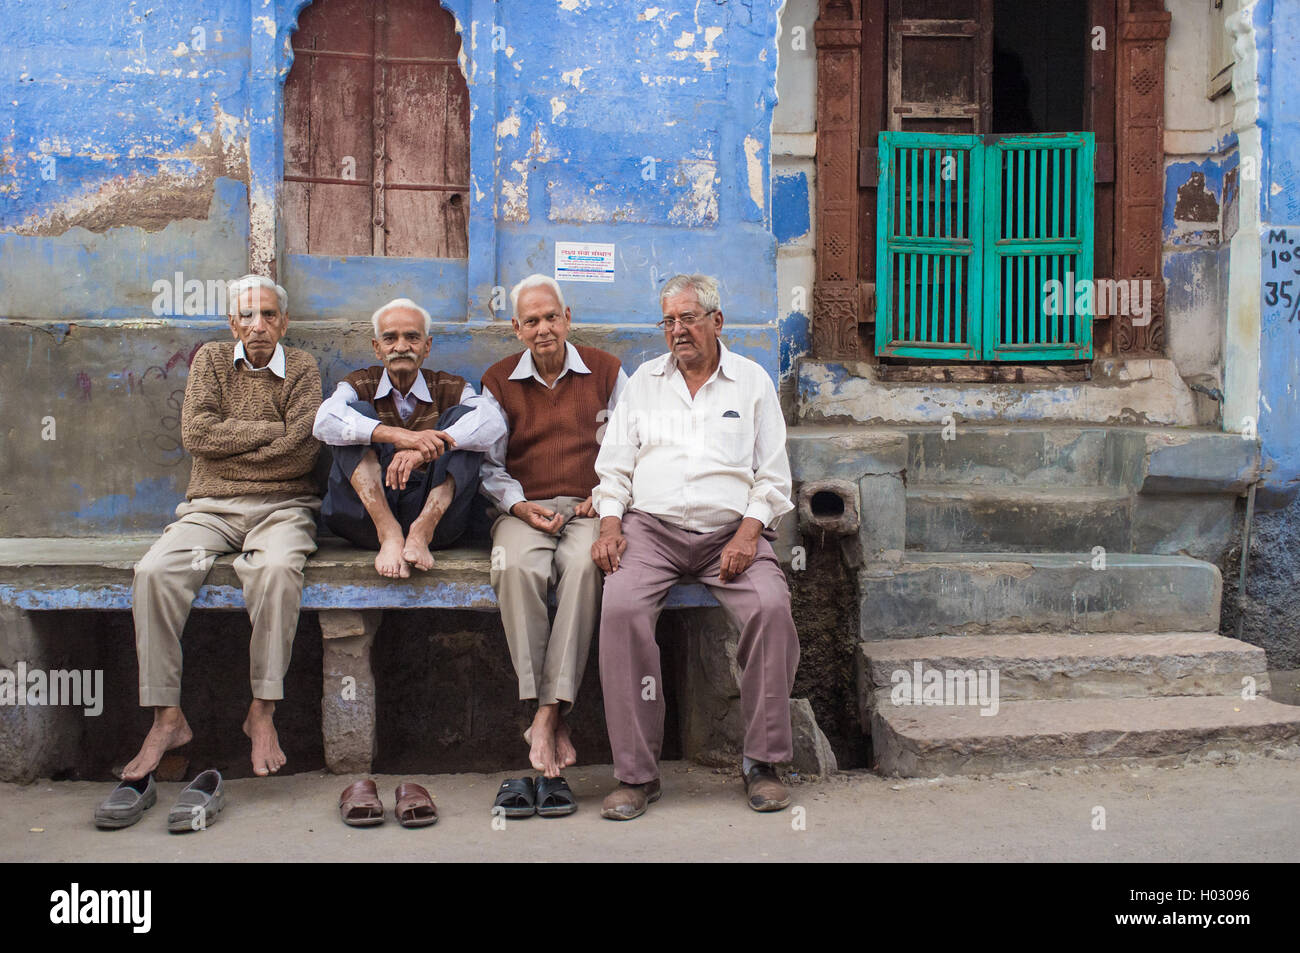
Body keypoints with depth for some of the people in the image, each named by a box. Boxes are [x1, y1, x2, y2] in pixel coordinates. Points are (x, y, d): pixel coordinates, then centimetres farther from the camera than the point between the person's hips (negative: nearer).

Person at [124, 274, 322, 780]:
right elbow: (197, 433, -3)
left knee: (278, 569, -35)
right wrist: (273, 430, -4)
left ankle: (262, 712, -24)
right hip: (210, 509, 2)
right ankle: (166, 716, -18)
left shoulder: (302, 369, 8)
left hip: (282, 506, -2)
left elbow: (301, 451, -6)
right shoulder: (212, 359, 13)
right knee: (154, 572, -26)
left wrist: (228, 449, -3)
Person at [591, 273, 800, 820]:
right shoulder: (645, 380, 18)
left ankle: (762, 761, -13)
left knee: (771, 607, -29)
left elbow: (773, 477, 8)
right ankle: (637, 772, -20)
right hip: (651, 527, 1)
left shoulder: (752, 381, 13)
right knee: (621, 609, -29)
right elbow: (614, 466, 15)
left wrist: (748, 534, -8)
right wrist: (610, 524, -3)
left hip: (731, 529, 0)